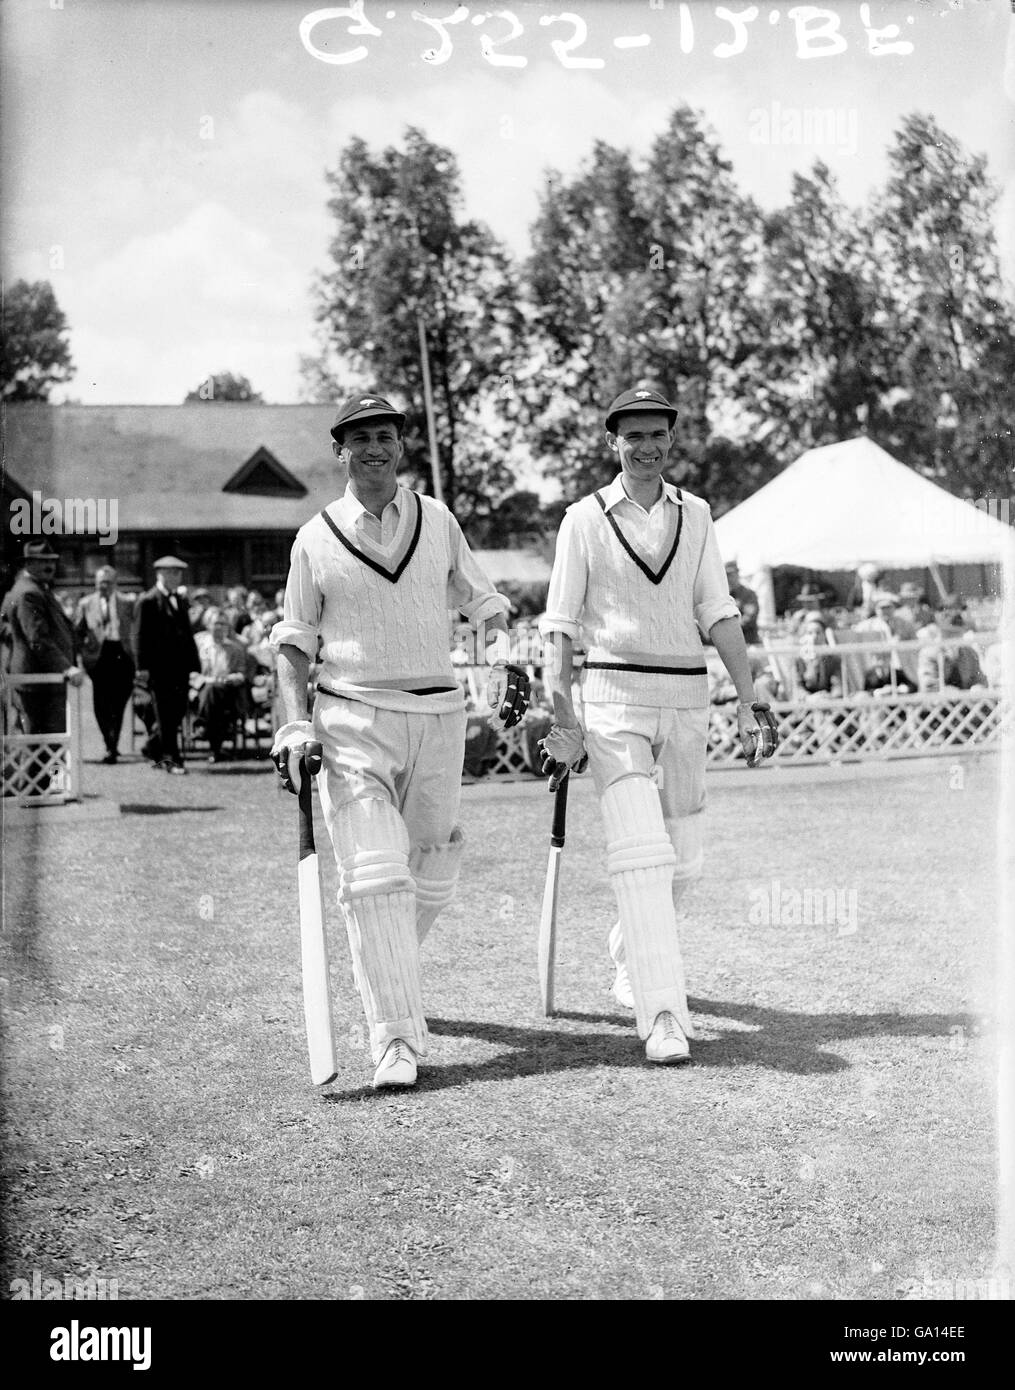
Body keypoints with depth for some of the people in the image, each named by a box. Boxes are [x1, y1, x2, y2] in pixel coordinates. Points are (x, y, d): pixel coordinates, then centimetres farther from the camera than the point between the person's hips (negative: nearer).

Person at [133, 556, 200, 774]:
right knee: (165, 715, -4)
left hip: (180, 667, 7)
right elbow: (140, 635, -8)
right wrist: (142, 666, -14)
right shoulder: (148, 601, -4)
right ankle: (170, 758, 0)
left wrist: (194, 664, 13)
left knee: (178, 712, 8)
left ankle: (153, 748, 26)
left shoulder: (180, 602, 18)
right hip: (159, 667, -7)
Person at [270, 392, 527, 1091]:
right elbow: (296, 638, 6)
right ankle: (397, 1040, -11)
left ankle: (386, 964, 39)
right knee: (376, 875, -13)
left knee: (434, 876, 9)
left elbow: (481, 599, 17)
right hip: (351, 722, -3)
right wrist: (295, 721, -6)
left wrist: (508, 658, -1)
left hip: (438, 715, 3)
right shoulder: (316, 537, 2)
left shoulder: (438, 521, 9)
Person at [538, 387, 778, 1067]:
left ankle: (630, 963, 35)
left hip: (688, 696, 4)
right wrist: (562, 718, -11)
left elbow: (718, 613, 8)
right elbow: (561, 625, -2)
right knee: (642, 854, -15)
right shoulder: (585, 518, 2)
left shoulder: (695, 515, 11)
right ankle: (663, 1015, -18)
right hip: (614, 695, -4)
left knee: (681, 857, 9)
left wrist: (750, 701, -2)